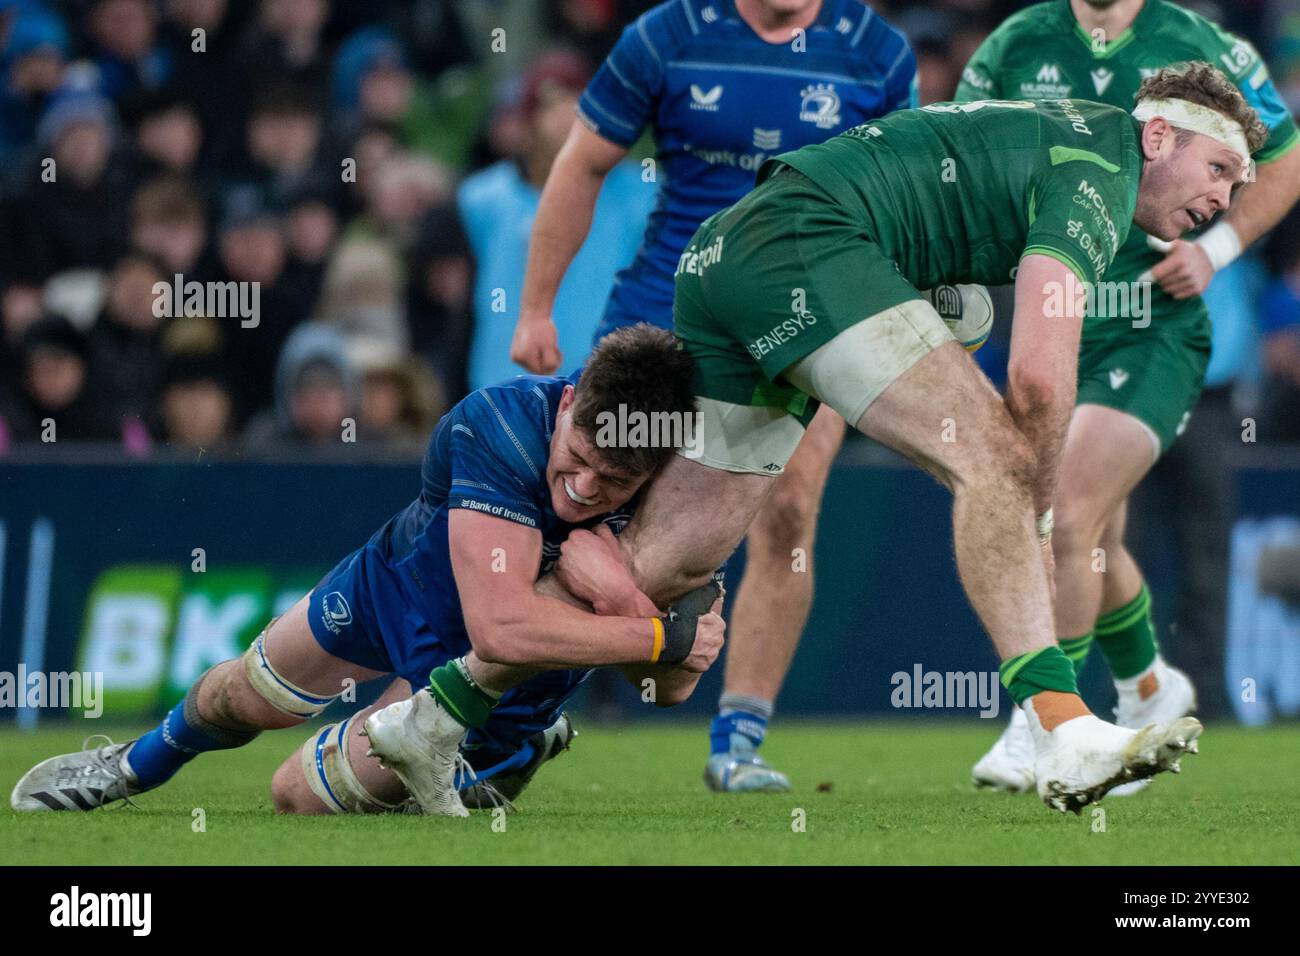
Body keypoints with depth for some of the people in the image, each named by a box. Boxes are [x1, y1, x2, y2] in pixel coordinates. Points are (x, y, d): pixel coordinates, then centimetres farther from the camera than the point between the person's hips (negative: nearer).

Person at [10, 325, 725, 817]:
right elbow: (500, 621, -48)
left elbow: (671, 685, -24)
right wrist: (663, 635, -47)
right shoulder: (500, 423, -40)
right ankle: (138, 763, 57)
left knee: (301, 794, 2)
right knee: (249, 697, 20)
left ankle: (509, 754, 30)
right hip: (410, 576, 0)